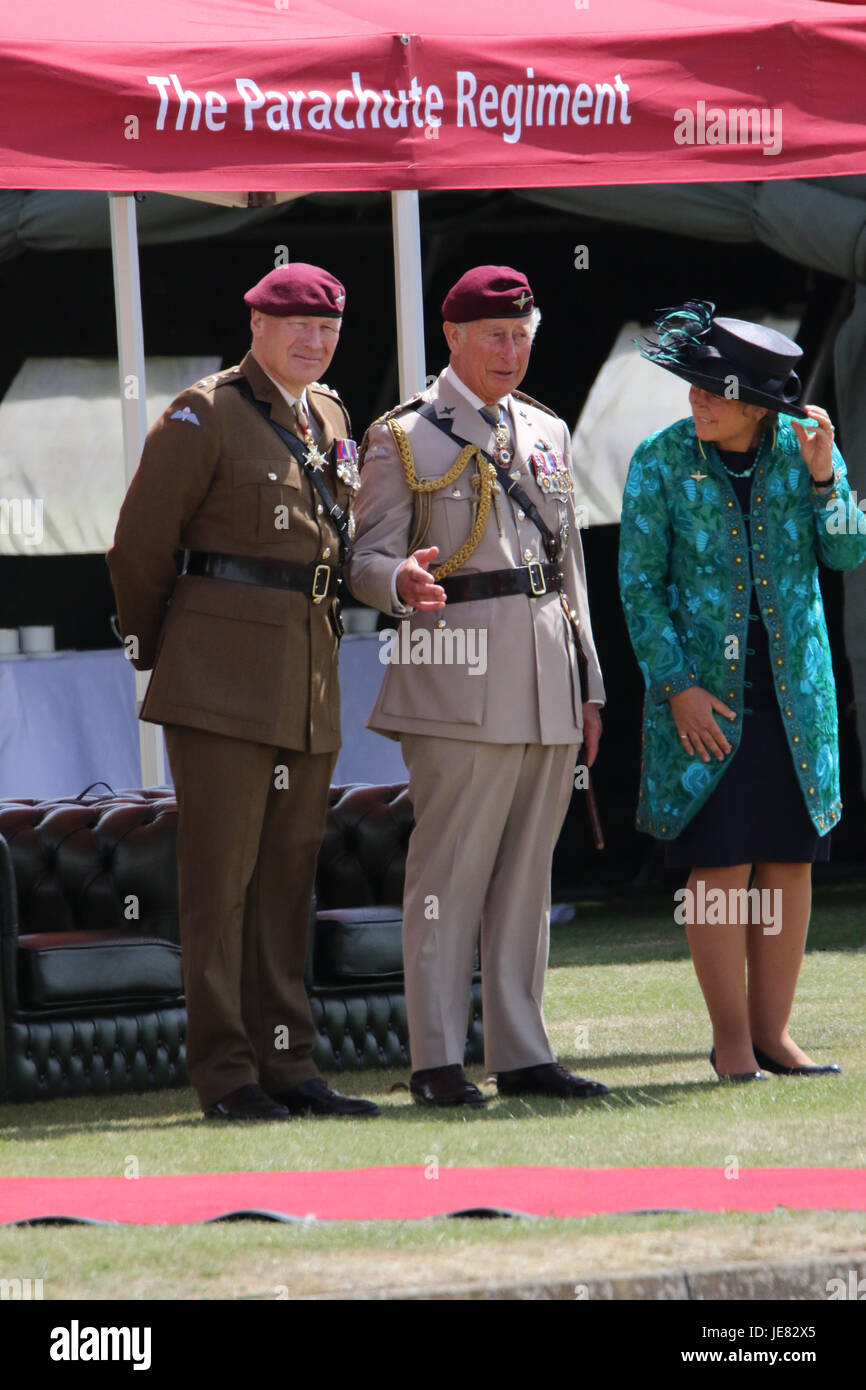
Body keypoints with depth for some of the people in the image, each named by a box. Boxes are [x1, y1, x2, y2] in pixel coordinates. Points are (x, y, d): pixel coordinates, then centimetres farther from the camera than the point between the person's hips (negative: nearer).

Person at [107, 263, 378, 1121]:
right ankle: (224, 1074, -4)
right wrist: (155, 652, 6)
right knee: (219, 878, -5)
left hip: (308, 680, 7)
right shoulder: (204, 418, -7)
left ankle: (286, 1064, 11)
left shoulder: (330, 418, 14)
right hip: (223, 679, -7)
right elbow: (140, 548, -4)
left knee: (288, 879, 8)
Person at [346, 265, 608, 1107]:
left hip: (548, 686, 6)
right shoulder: (402, 439, 0)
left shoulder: (546, 434, 19)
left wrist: (589, 685, 19)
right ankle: (437, 1061, -4)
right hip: (460, 685, -6)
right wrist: (403, 582, -28)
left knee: (526, 876, 8)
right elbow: (368, 560, -4)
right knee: (449, 871, -7)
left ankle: (521, 1053, 12)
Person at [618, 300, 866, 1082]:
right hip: (705, 694, -3)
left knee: (790, 862, 4)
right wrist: (675, 687, -10)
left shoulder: (803, 446, 1)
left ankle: (773, 1032, 11)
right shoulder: (661, 462, -5)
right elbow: (639, 585, -3)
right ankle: (731, 1039, 2)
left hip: (795, 688, 3)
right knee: (717, 865, -5)